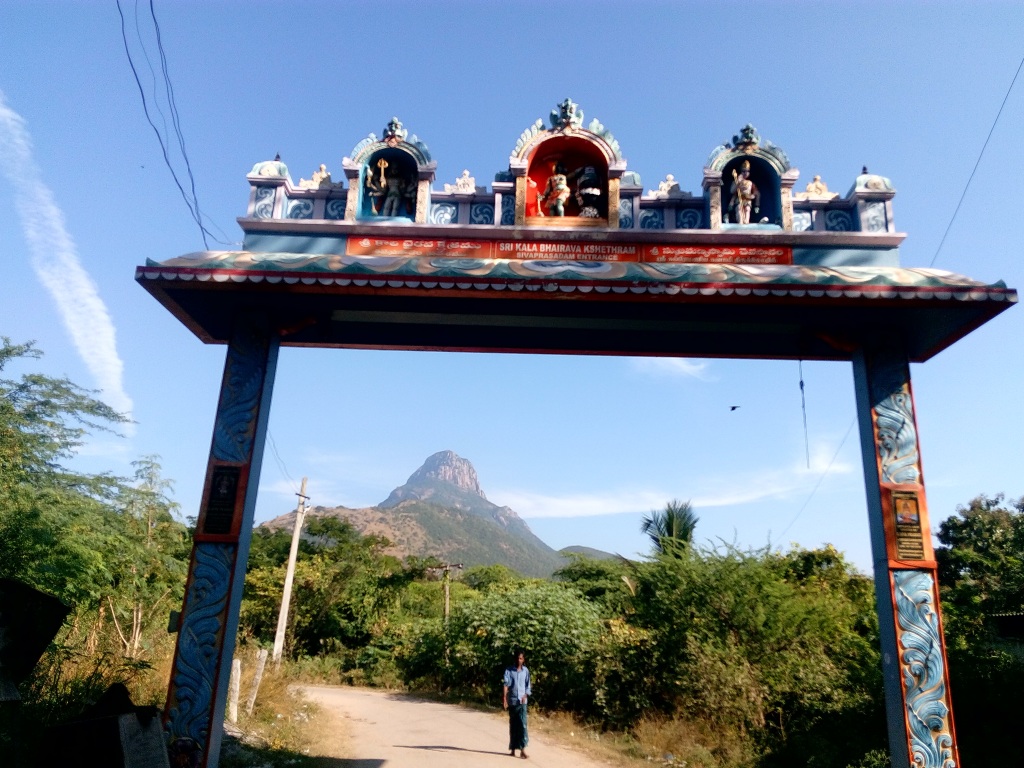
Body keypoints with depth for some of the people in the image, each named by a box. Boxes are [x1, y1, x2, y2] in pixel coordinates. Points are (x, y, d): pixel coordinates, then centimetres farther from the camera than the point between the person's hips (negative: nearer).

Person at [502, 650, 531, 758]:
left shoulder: (526, 671, 4)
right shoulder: (509, 669, -3)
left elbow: (528, 685, 11)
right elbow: (506, 683, -14)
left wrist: (525, 696, -6)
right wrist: (504, 698, -26)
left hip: (522, 701, 1)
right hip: (512, 701, -1)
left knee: (523, 724, -10)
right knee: (513, 725, 8)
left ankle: (522, 749, -10)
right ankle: (513, 749, 19)